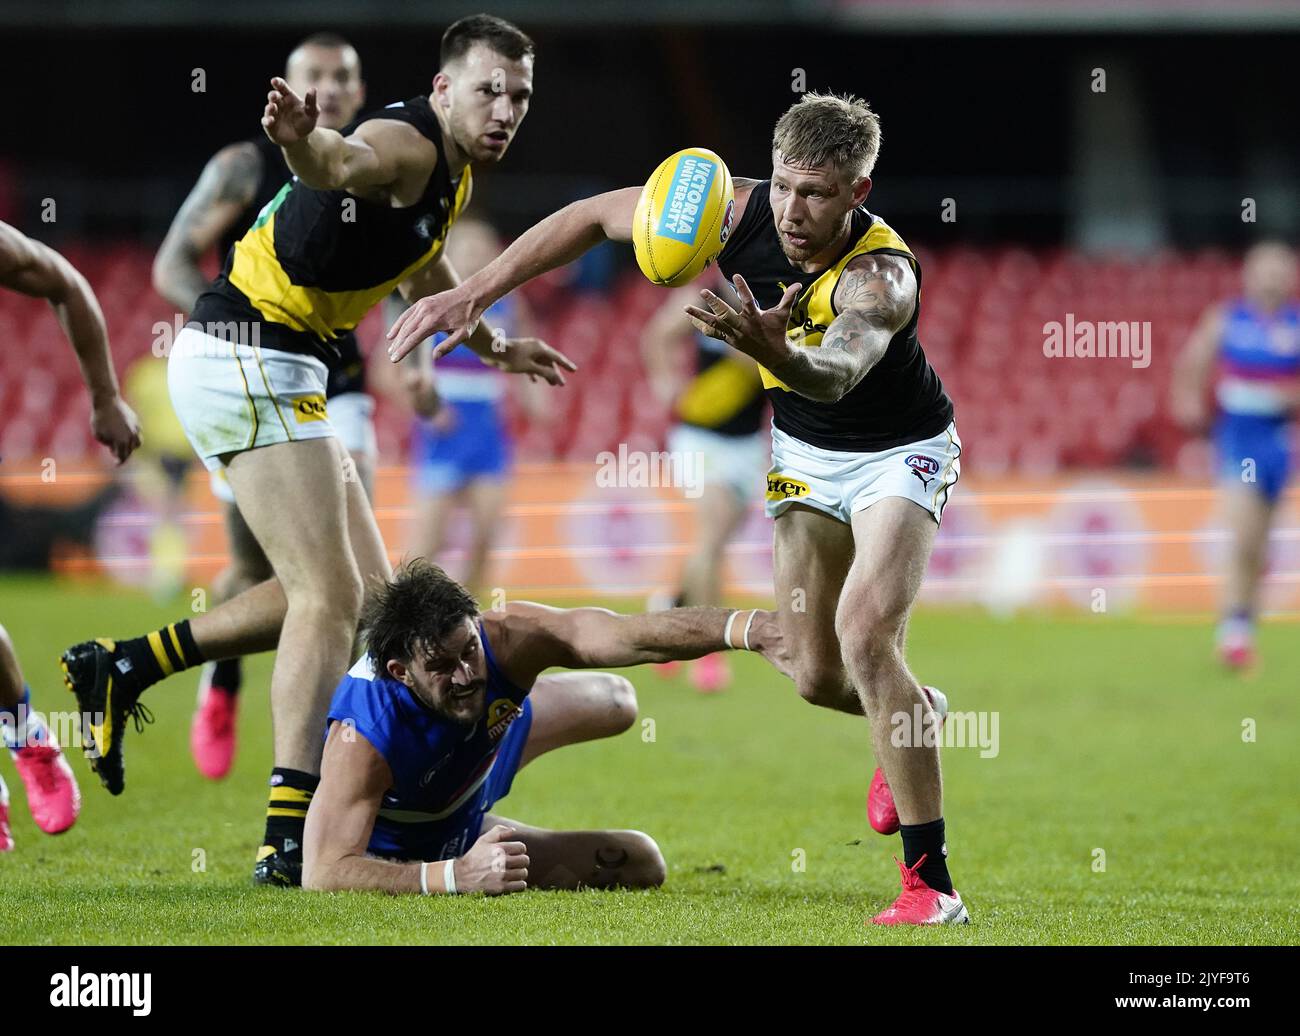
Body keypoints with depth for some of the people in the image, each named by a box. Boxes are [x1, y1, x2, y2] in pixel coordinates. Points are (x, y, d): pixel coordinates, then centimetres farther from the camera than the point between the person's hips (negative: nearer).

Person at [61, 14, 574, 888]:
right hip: (247, 356, -10)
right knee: (331, 596, -13)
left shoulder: (451, 171, 14)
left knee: (366, 591, 12)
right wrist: (304, 142, -65)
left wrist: (496, 347, 46)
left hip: (272, 372, 10)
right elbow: (344, 162, -43)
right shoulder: (408, 143, -17)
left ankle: (125, 667, 16)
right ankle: (292, 839, -15)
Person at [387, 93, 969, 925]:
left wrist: (773, 352, -78)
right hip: (806, 451, 6)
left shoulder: (883, 276, -35)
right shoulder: (741, 212, -20)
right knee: (818, 678, 6)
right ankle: (916, 724, 43)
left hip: (899, 452, -6)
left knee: (863, 631, -27)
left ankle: (932, 884, -23)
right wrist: (477, 292, -13)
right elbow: (594, 216, -9)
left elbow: (838, 374, -56)